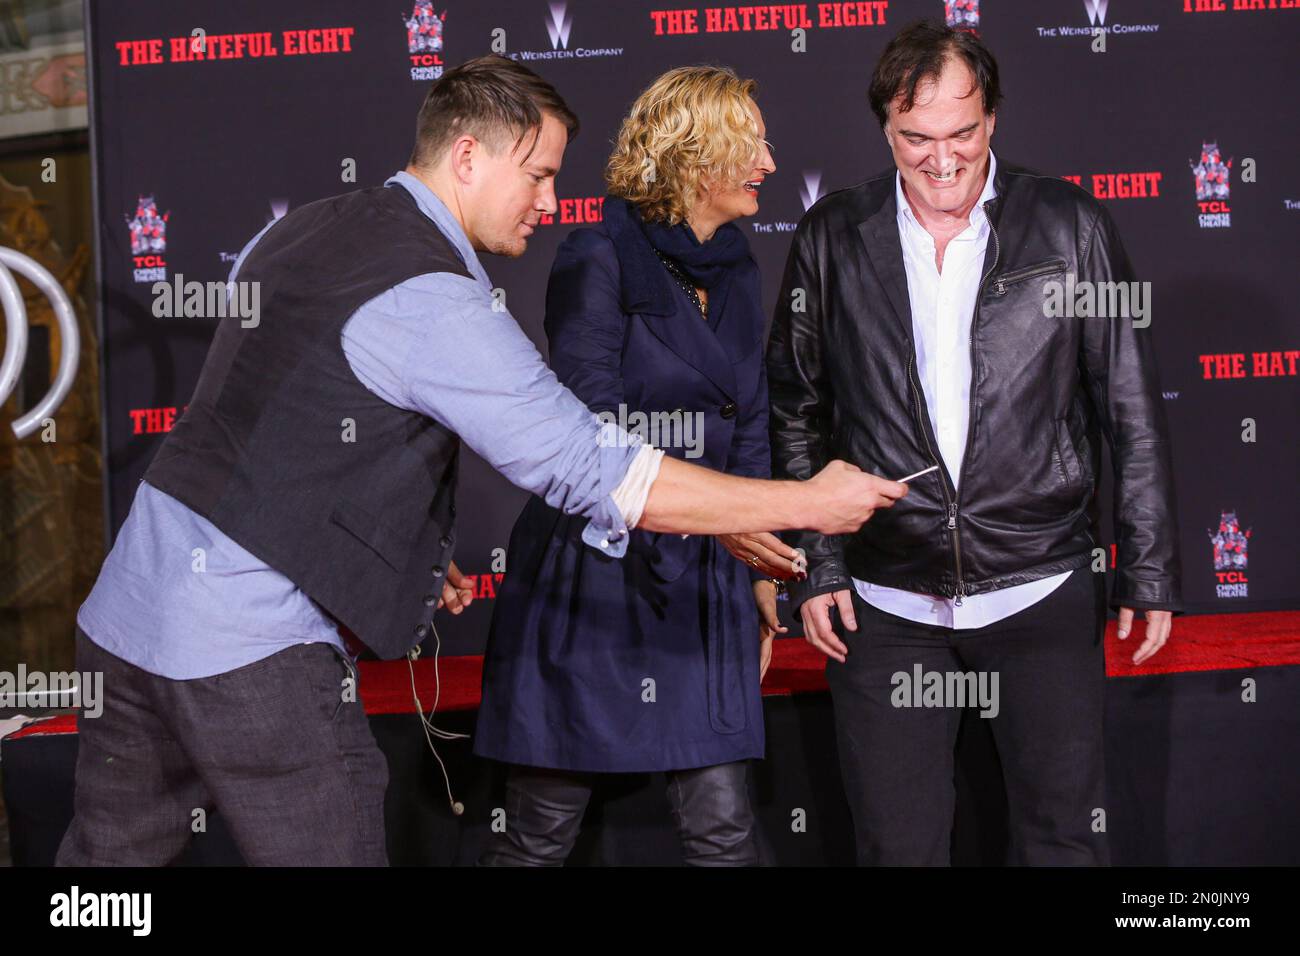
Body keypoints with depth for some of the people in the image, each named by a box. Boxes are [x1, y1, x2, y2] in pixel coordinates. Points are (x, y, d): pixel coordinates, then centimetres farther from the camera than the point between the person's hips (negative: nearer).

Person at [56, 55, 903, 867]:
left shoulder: (297, 231, 10)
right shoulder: (434, 303, -18)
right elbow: (597, 472, -20)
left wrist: (400, 556, 20)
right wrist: (808, 503, -13)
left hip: (129, 601, 9)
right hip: (251, 641, -9)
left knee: (111, 851, 19)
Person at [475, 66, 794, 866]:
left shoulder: (736, 271, 12)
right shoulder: (599, 258, -10)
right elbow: (594, 428, -18)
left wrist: (762, 574, 16)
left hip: (703, 580, 6)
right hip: (593, 572, -6)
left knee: (723, 827, 3)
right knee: (541, 832, 5)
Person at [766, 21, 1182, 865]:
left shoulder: (1070, 225, -2)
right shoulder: (832, 240, 1)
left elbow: (1132, 413, 1)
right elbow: (797, 414, 6)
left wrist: (1151, 572, 0)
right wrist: (813, 567, 2)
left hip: (1043, 596, 0)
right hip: (884, 605, 1)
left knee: (1066, 834, 11)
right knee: (898, 842, 9)